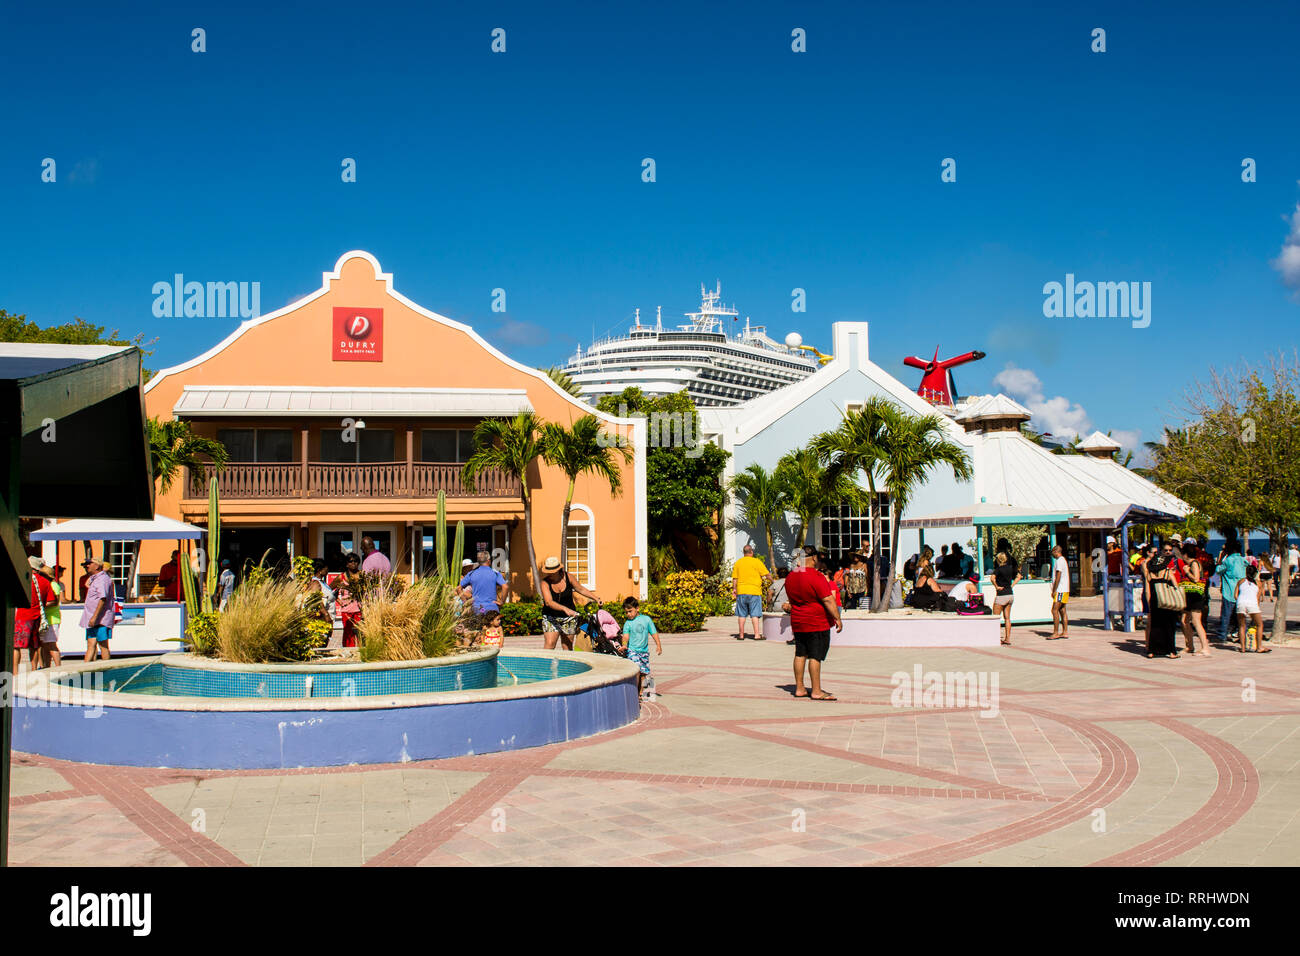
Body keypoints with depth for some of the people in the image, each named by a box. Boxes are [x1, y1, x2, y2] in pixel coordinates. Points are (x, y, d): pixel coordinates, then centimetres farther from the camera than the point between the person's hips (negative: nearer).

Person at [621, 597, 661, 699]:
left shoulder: (646, 619, 3)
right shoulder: (628, 623, -2)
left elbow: (654, 632, 10)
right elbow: (626, 635, -14)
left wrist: (658, 645, 4)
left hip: (644, 651, 3)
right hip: (632, 650, -3)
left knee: (643, 673, 6)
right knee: (637, 670, -19)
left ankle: (640, 693, 20)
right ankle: (634, 692, -10)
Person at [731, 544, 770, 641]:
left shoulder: (738, 563, 8)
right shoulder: (757, 562, -3)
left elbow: (734, 578, 7)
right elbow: (767, 575, -4)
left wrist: (734, 589, 16)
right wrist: (771, 579, 14)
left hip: (741, 592, 3)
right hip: (754, 591, -3)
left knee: (742, 614, 8)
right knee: (755, 614, -1)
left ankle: (741, 635, 11)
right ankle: (757, 634, -6)